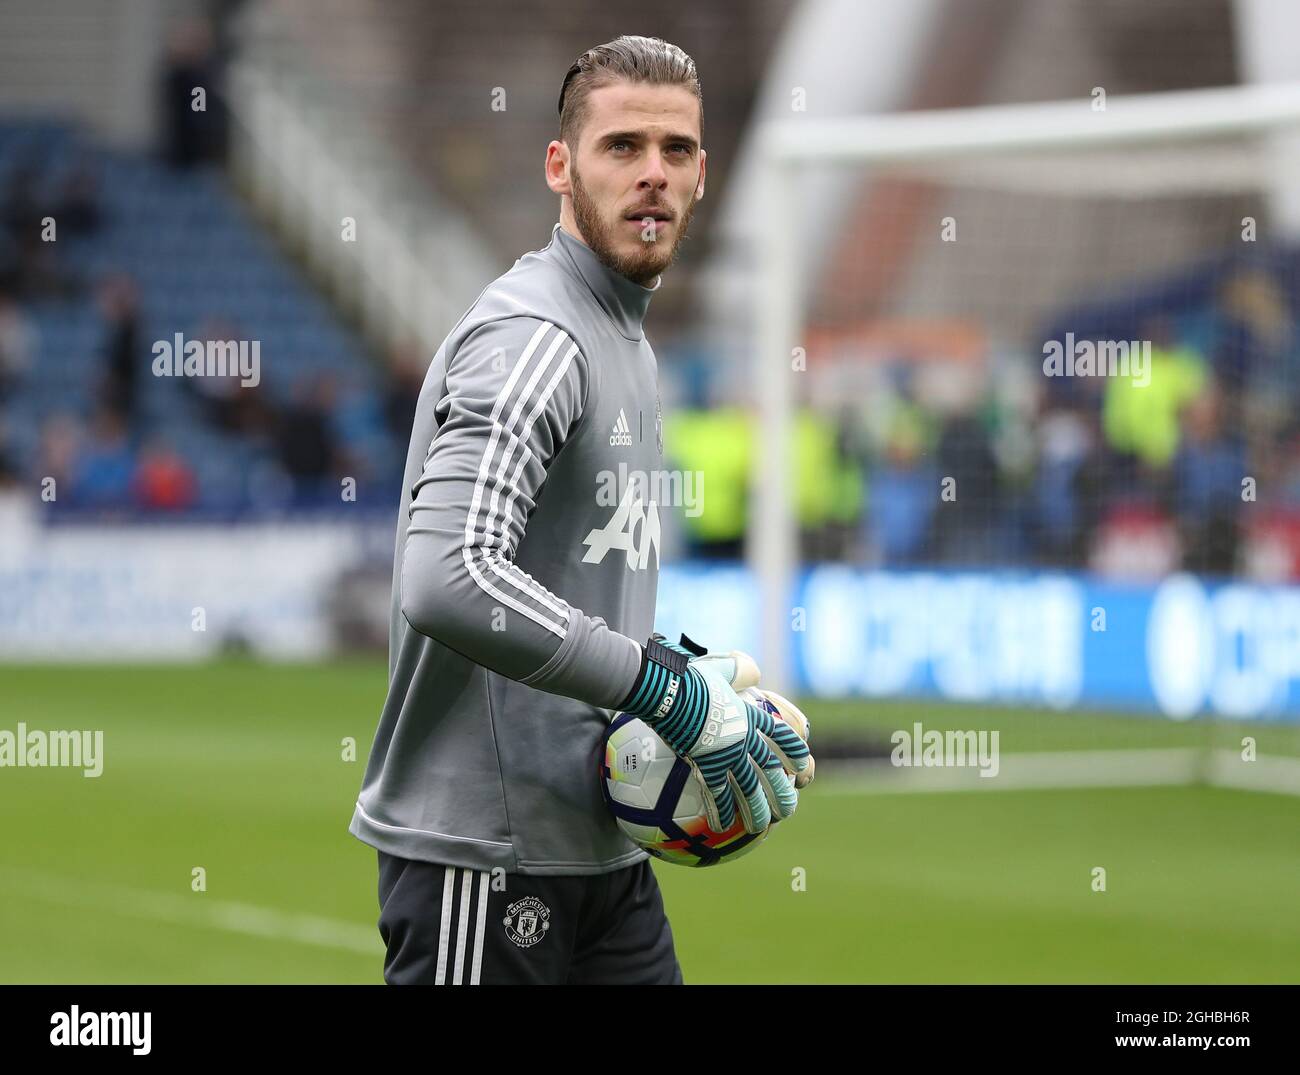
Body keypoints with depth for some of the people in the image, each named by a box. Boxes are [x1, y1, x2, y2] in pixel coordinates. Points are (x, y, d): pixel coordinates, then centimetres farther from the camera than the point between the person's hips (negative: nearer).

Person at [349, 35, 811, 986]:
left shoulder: (625, 340, 18)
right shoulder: (532, 336, -15)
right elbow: (448, 581, -29)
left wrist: (686, 662, 8)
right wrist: (669, 689, -23)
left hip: (598, 851, 10)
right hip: (484, 858, -10)